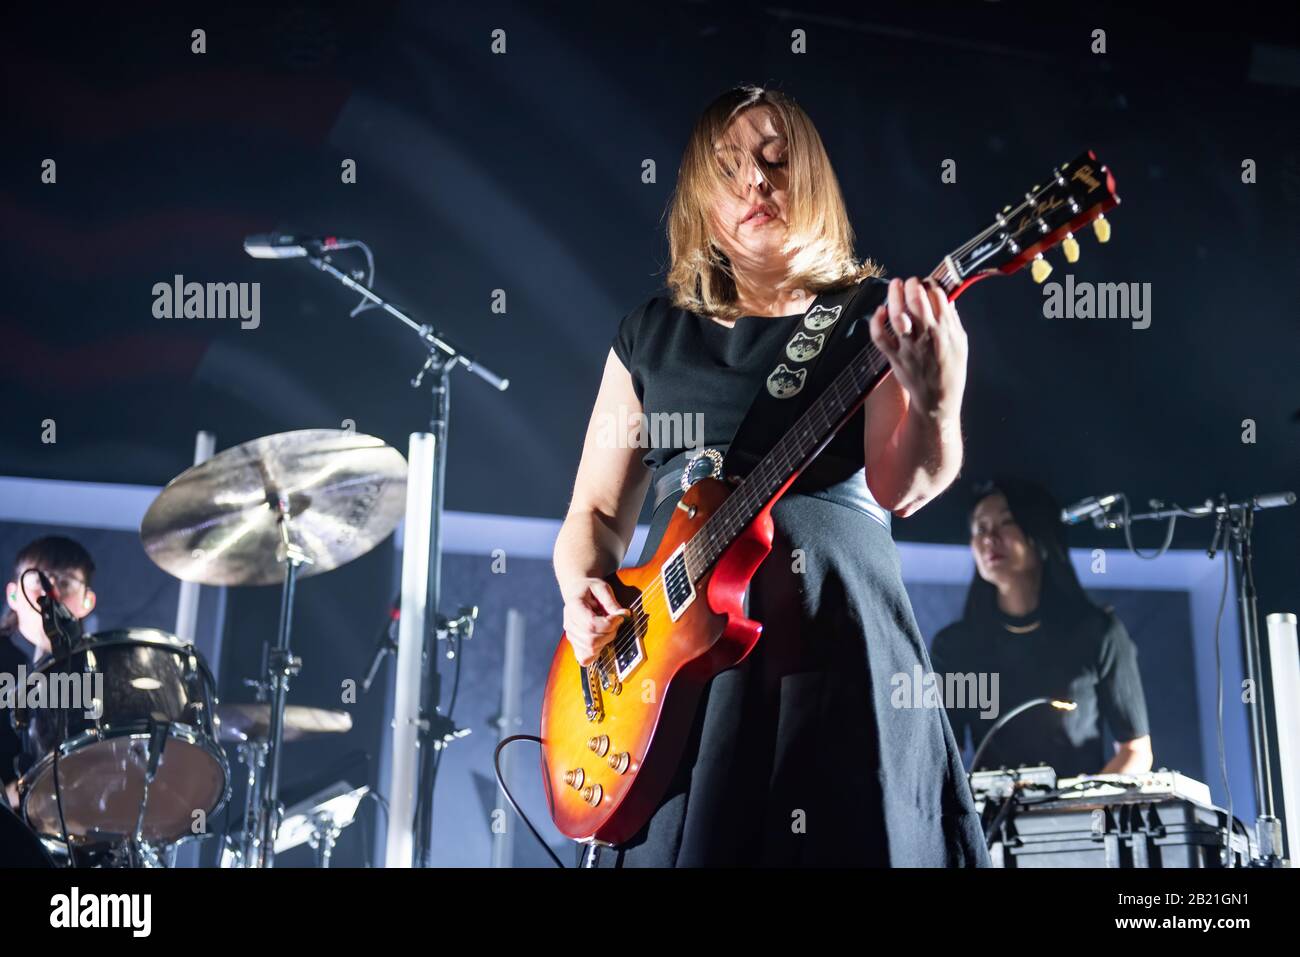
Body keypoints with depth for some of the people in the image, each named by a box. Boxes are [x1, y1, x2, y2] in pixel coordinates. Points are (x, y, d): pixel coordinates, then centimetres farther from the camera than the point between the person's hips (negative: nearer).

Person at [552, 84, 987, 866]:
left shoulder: (874, 313, 7)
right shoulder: (652, 332, 14)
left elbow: (901, 487, -8)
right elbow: (597, 509, 16)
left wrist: (937, 403, -29)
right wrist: (585, 591, -5)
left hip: (836, 627, -2)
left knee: (850, 840, -4)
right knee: (673, 844, -2)